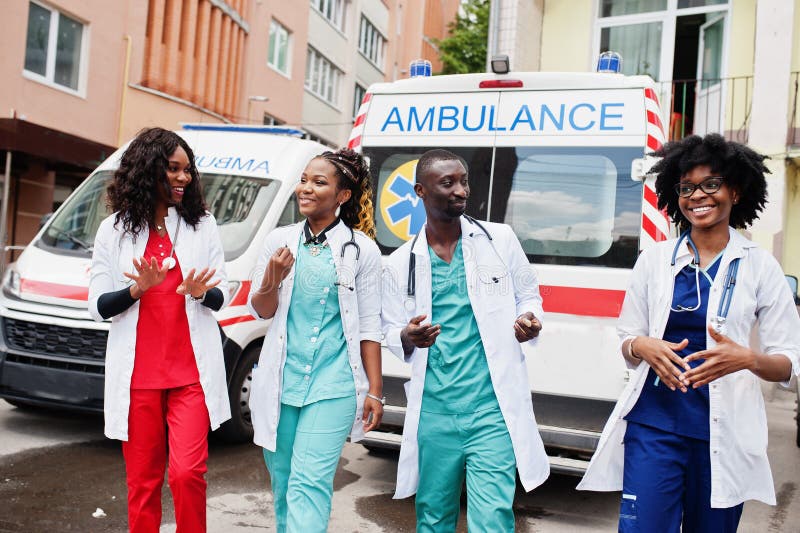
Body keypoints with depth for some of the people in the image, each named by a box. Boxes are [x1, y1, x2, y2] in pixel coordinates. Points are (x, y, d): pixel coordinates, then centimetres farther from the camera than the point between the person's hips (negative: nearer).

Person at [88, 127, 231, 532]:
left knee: (187, 472, -9)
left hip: (192, 372, 0)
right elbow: (98, 307, 3)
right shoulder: (114, 230, 5)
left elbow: (220, 298, 8)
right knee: (142, 480, 7)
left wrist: (200, 293, -14)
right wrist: (137, 290, -15)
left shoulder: (202, 225, 7)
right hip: (137, 374, 1)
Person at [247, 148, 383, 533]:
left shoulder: (361, 249, -2)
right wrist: (272, 281, -14)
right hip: (281, 381, 4)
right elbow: (260, 311, 8)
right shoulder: (279, 240, 6)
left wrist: (374, 390, 0)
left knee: (308, 484, -9)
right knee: (283, 482, 14)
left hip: (332, 384, -3)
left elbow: (369, 327, 1)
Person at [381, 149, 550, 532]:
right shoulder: (401, 263, 7)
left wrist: (528, 319, -8)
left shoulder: (499, 239, 4)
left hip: (491, 409, -2)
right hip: (432, 413, 2)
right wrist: (408, 337, -12)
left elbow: (528, 295, 14)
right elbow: (391, 331, 11)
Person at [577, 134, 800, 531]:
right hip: (654, 424, 0)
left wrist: (748, 358, -21)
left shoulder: (760, 267, 0)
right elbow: (626, 341, 9)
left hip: (724, 430, 0)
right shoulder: (654, 260, 4)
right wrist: (643, 347, -14)